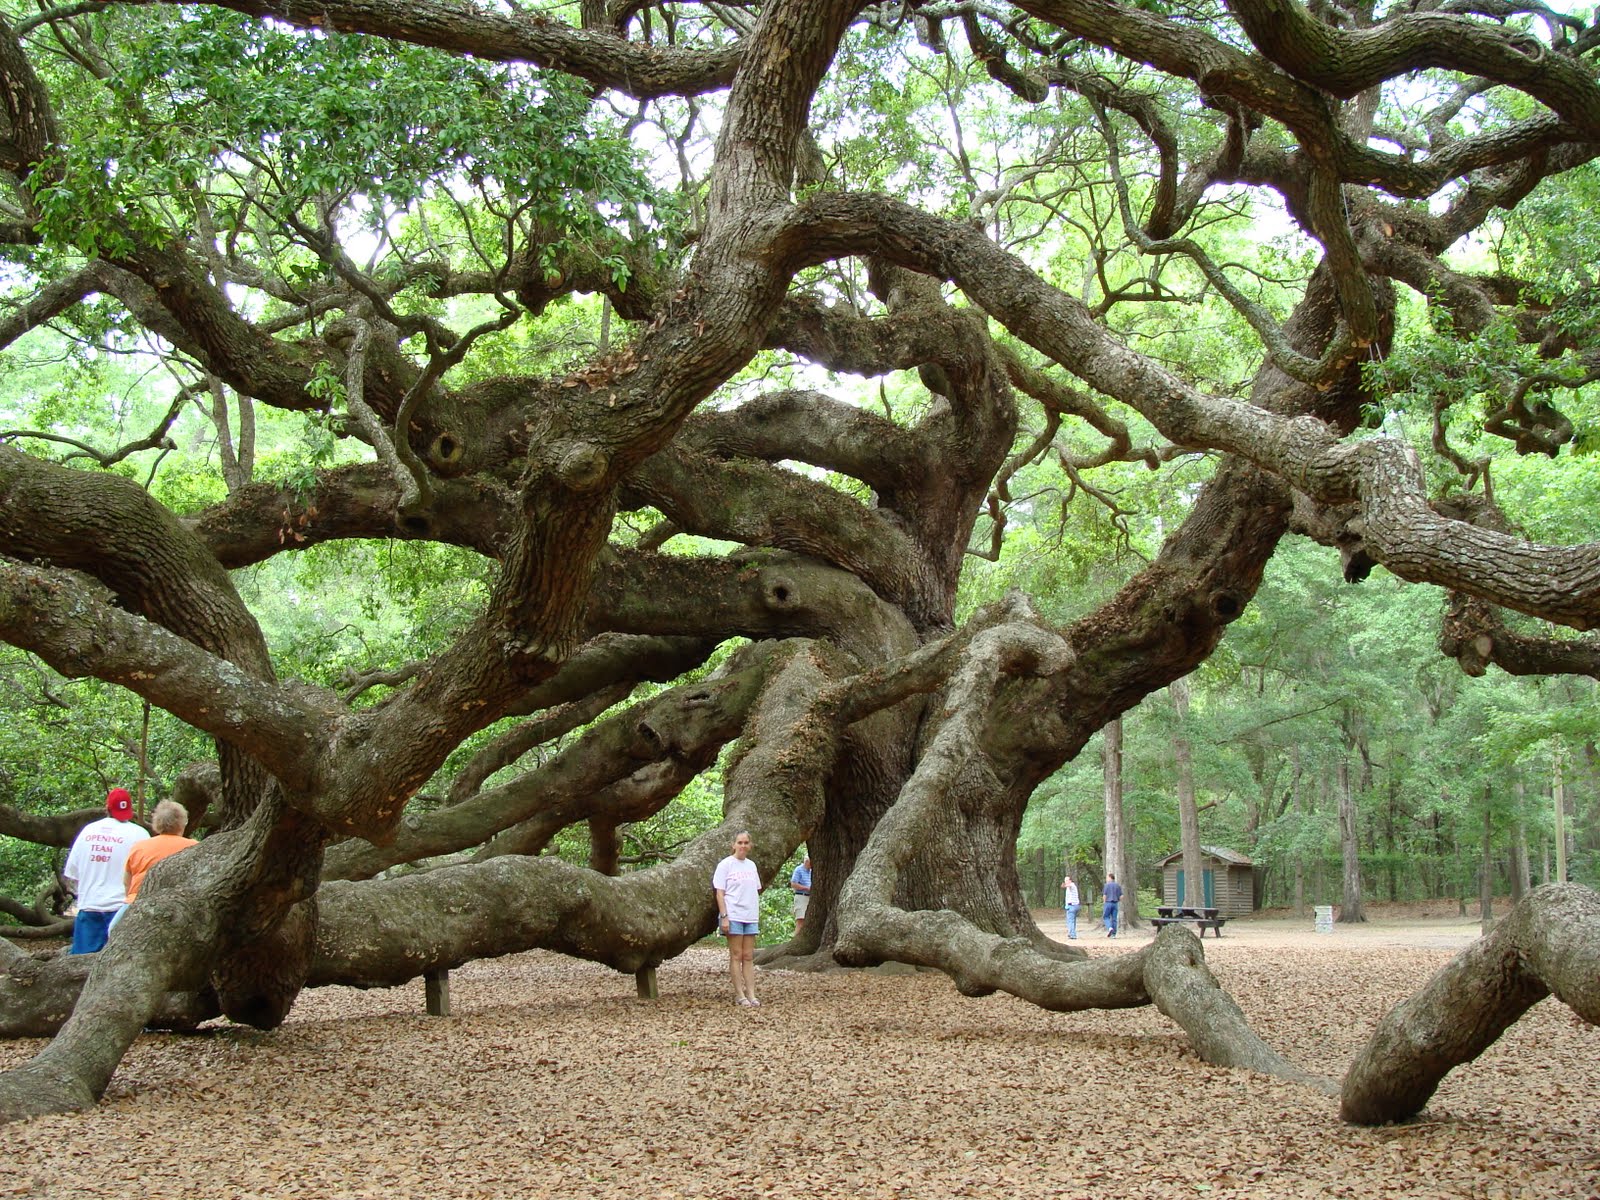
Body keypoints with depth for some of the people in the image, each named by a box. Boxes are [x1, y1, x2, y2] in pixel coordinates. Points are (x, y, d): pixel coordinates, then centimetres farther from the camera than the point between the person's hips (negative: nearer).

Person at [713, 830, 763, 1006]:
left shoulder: (751, 865, 13)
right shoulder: (726, 865, -4)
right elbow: (720, 893, -7)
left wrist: (758, 914, 13)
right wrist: (724, 916, -14)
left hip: (750, 917, 5)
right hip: (733, 916, -5)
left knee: (749, 956, 6)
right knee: (736, 955, -1)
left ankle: (751, 994, 7)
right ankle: (740, 995, 2)